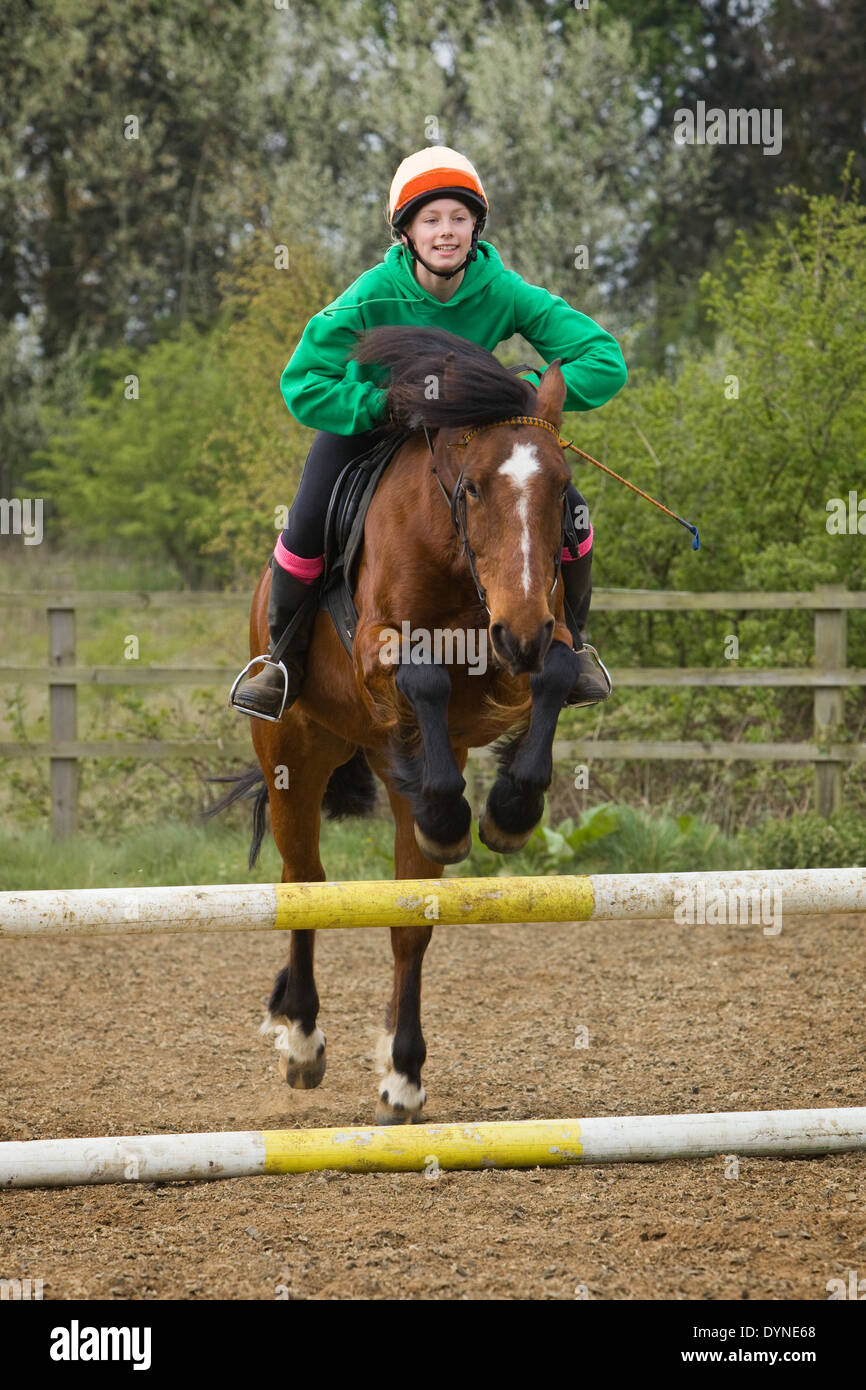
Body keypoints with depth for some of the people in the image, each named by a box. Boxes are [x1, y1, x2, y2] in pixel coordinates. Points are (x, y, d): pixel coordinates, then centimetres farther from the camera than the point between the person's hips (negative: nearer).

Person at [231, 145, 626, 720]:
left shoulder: (503, 291, -26)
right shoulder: (373, 295, -30)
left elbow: (605, 363, -28)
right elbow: (302, 384, -28)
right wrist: (386, 407, -37)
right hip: (369, 419, -1)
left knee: (566, 509, -15)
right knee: (307, 527, -19)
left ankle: (572, 641, 12)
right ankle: (285, 657, 9)